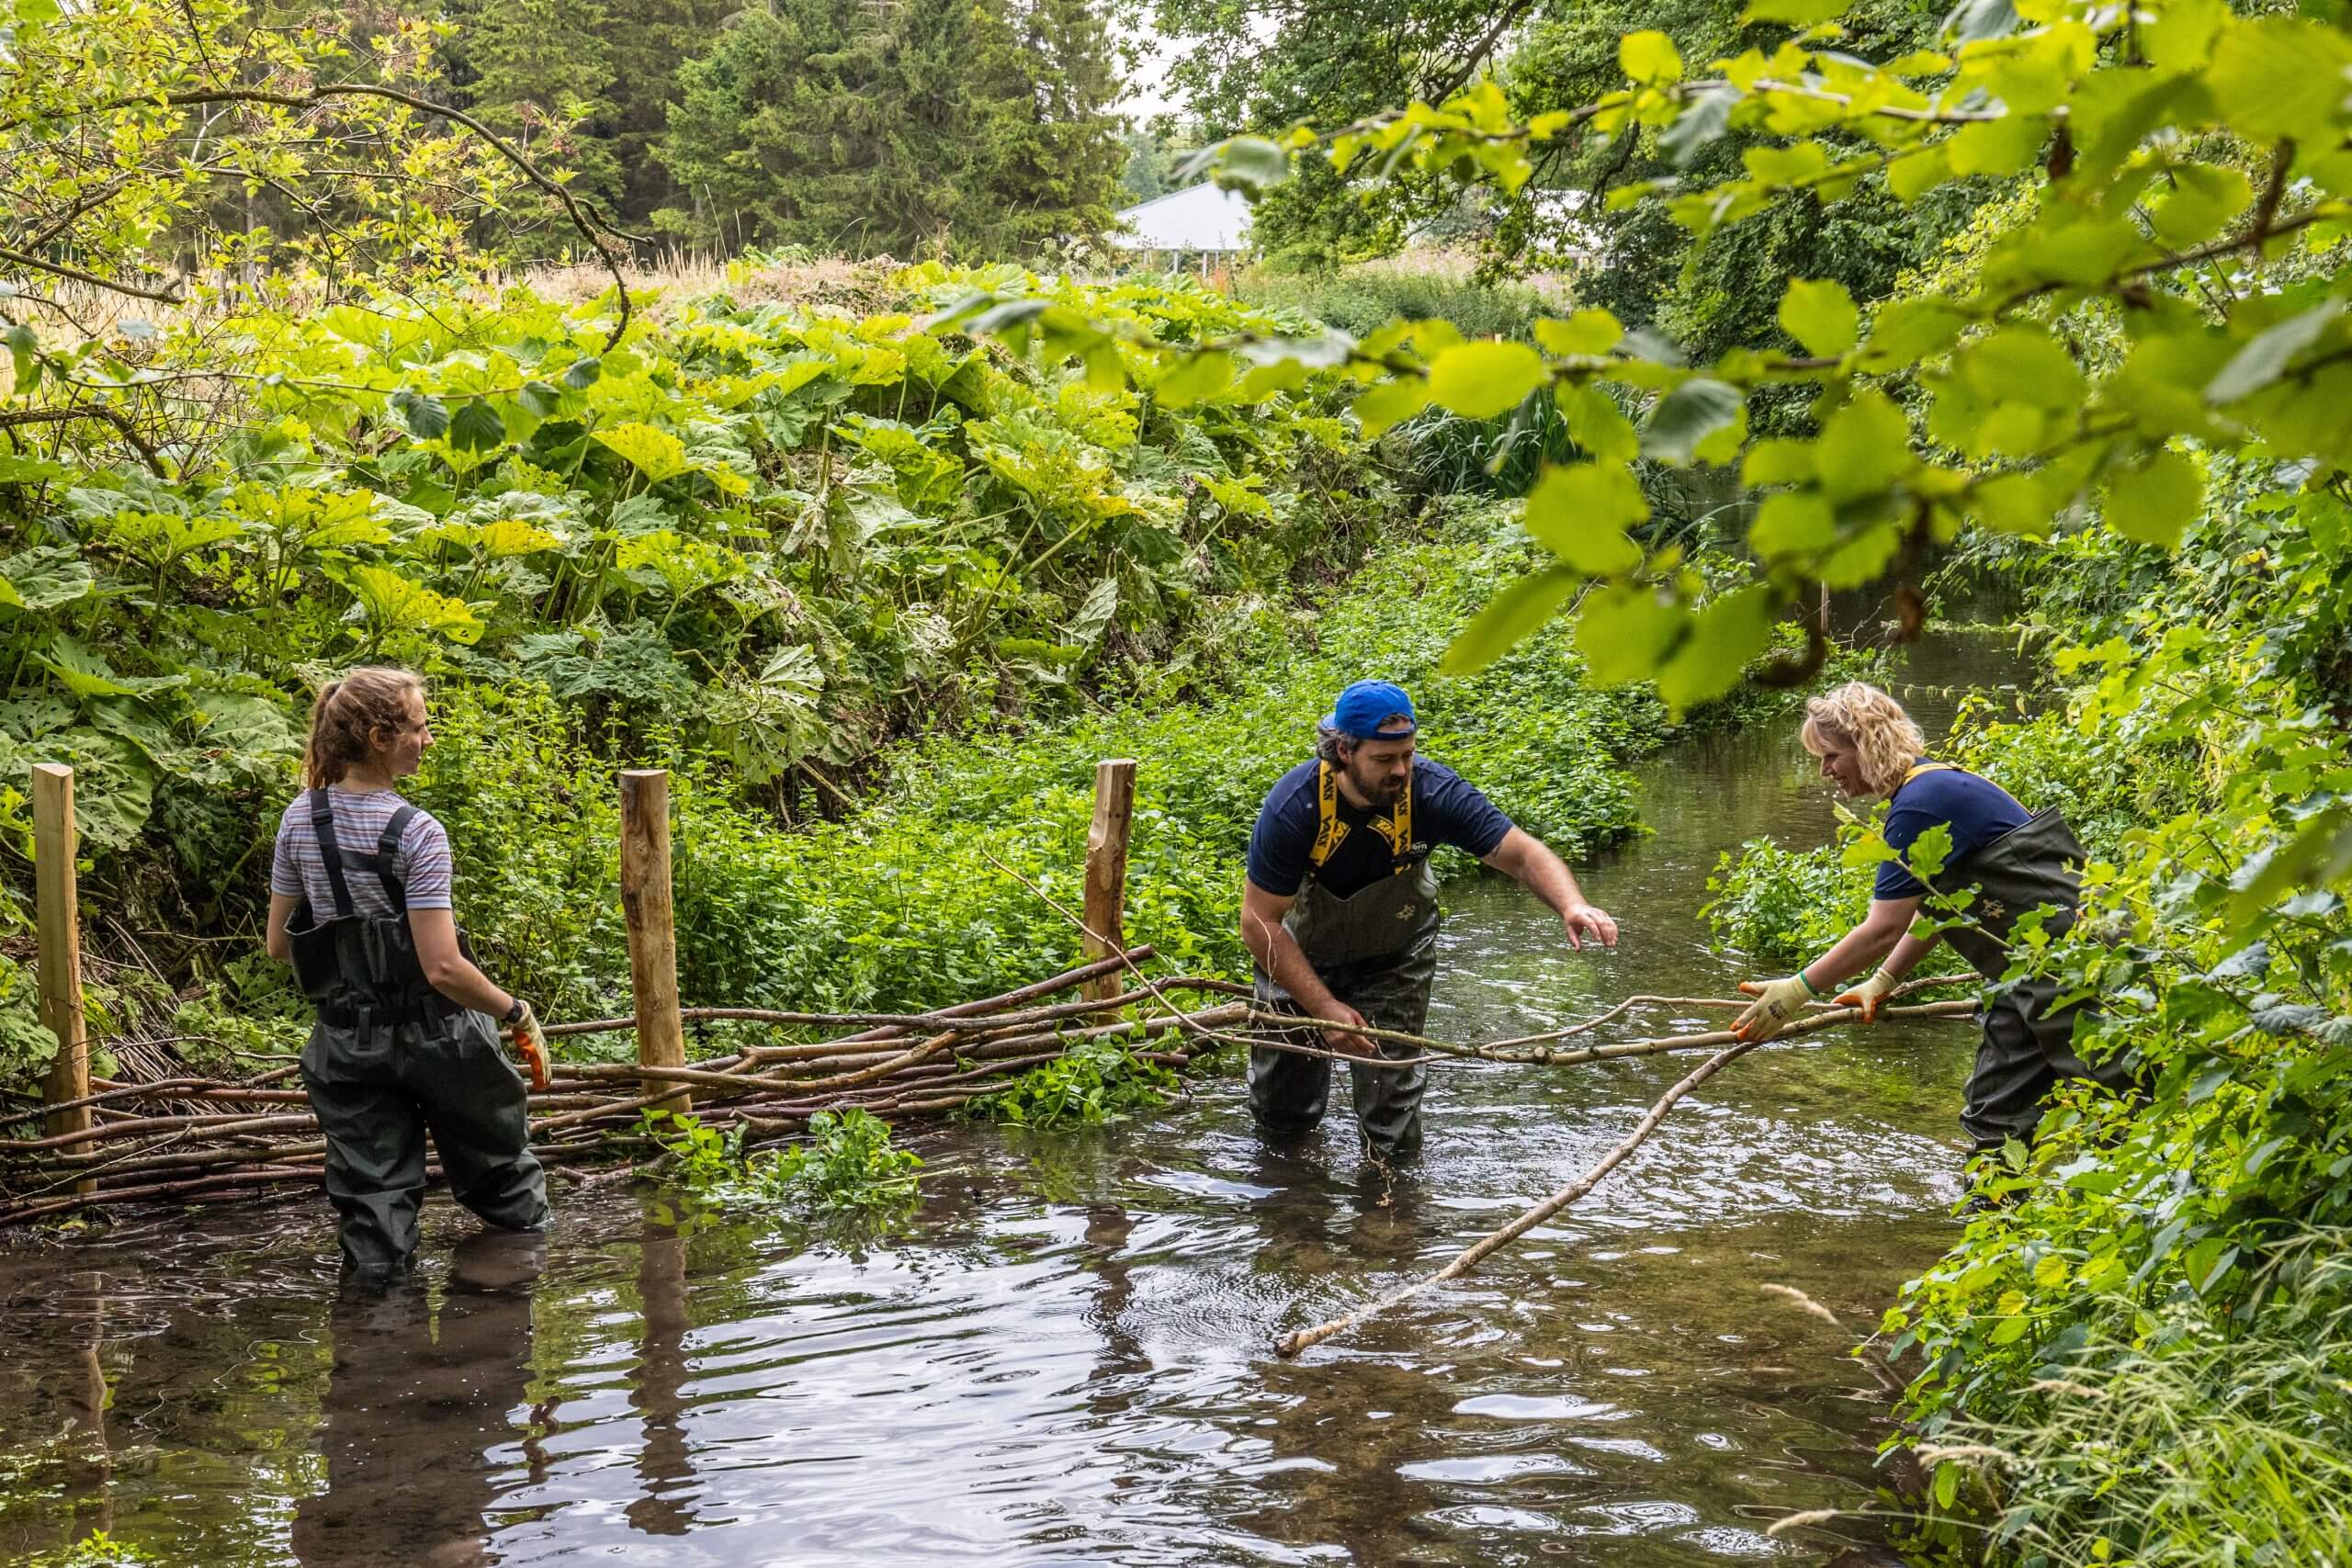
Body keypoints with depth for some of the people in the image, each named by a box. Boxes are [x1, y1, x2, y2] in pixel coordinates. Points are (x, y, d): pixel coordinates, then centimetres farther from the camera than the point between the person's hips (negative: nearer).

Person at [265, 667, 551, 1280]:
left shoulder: (300, 820, -4)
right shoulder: (417, 834, -20)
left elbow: (279, 944, 4)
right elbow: (443, 968, -23)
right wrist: (518, 1014, -10)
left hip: (346, 1042, 4)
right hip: (437, 1037, -4)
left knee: (372, 1203, 8)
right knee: (500, 1173, 17)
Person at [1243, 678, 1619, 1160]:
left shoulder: (1433, 792, -29)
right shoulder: (1294, 807, -33)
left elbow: (1522, 853, -26)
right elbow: (1260, 923, -27)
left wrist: (1572, 907, -47)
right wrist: (1325, 1008, -31)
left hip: (1394, 956, 1)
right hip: (1300, 953, -1)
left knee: (1391, 1129, -6)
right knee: (1281, 1114, 12)